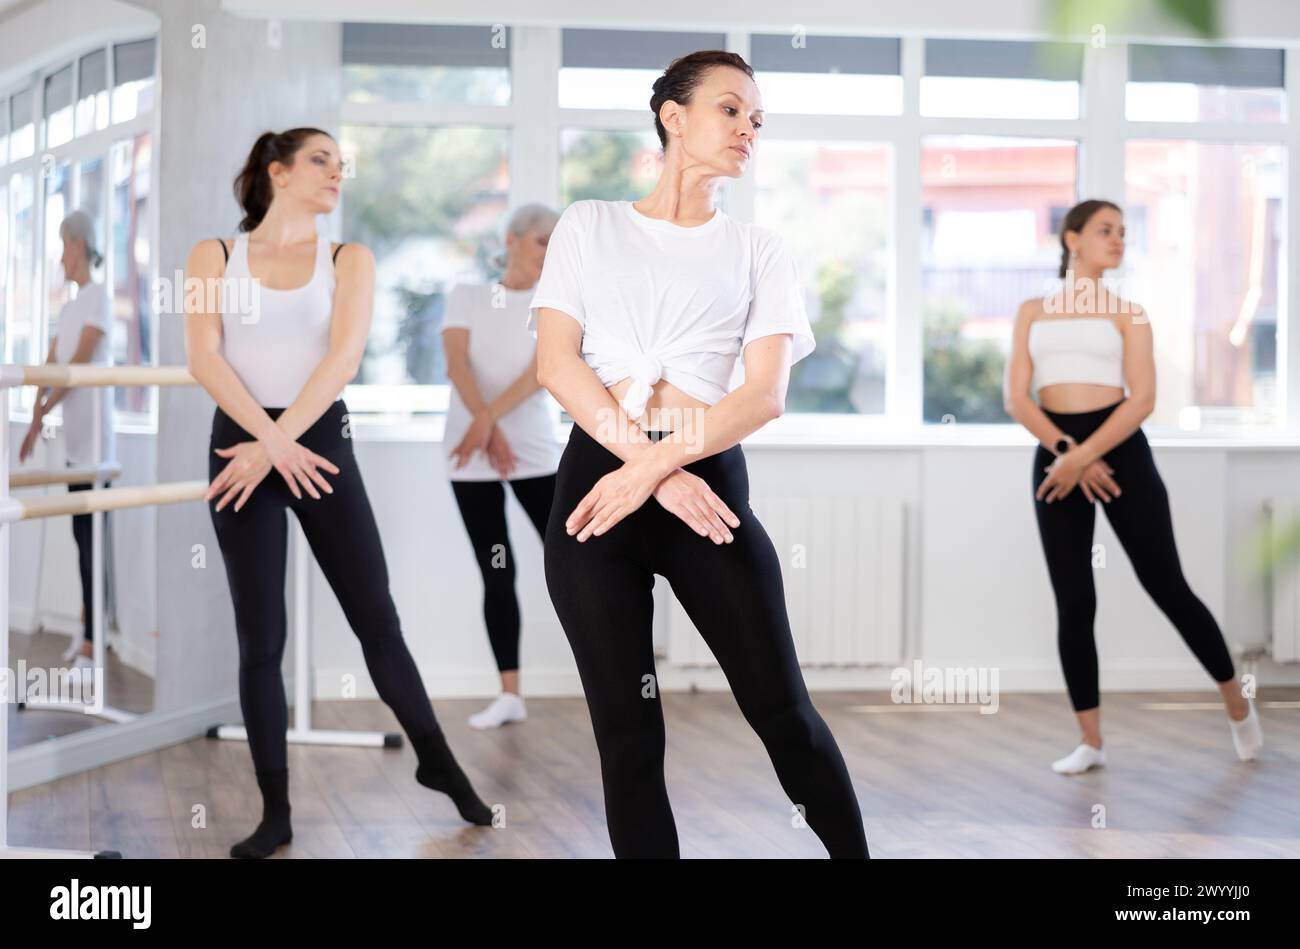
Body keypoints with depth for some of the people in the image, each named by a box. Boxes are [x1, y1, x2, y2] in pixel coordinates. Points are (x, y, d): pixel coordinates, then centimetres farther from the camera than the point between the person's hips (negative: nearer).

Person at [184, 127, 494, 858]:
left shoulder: (349, 259, 6)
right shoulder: (215, 256, 5)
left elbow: (343, 360, -6)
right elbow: (205, 359, -6)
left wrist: (272, 448, -14)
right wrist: (271, 443, -17)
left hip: (321, 441, 1)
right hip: (242, 440, 0)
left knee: (377, 617, 3)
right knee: (261, 638, 1)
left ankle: (437, 761, 23)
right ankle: (276, 813, 7)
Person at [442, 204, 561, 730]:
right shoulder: (466, 296, 8)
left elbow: (542, 371, -9)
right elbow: (457, 364, -5)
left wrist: (489, 419, -20)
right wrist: (489, 430, -18)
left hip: (536, 452, 0)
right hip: (471, 456, 1)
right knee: (496, 574, 1)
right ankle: (510, 694, 3)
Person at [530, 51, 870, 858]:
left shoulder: (759, 250, 11)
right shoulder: (589, 225, 11)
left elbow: (766, 394, -2)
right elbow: (556, 361, -1)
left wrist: (656, 467, -17)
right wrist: (648, 464, -14)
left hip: (708, 478, 0)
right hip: (596, 475, 0)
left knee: (782, 709, 1)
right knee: (628, 732, 2)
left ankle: (855, 851, 19)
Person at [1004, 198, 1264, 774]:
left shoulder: (1128, 313, 7)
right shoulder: (1032, 313, 12)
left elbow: (1143, 399, -5)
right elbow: (1016, 398, 2)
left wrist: (1084, 457, -16)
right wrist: (1068, 453, -13)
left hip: (1120, 450, -2)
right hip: (1055, 455, 2)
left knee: (1167, 587, -1)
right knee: (1073, 603, 1)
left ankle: (1237, 704, 18)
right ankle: (1091, 742, 9)